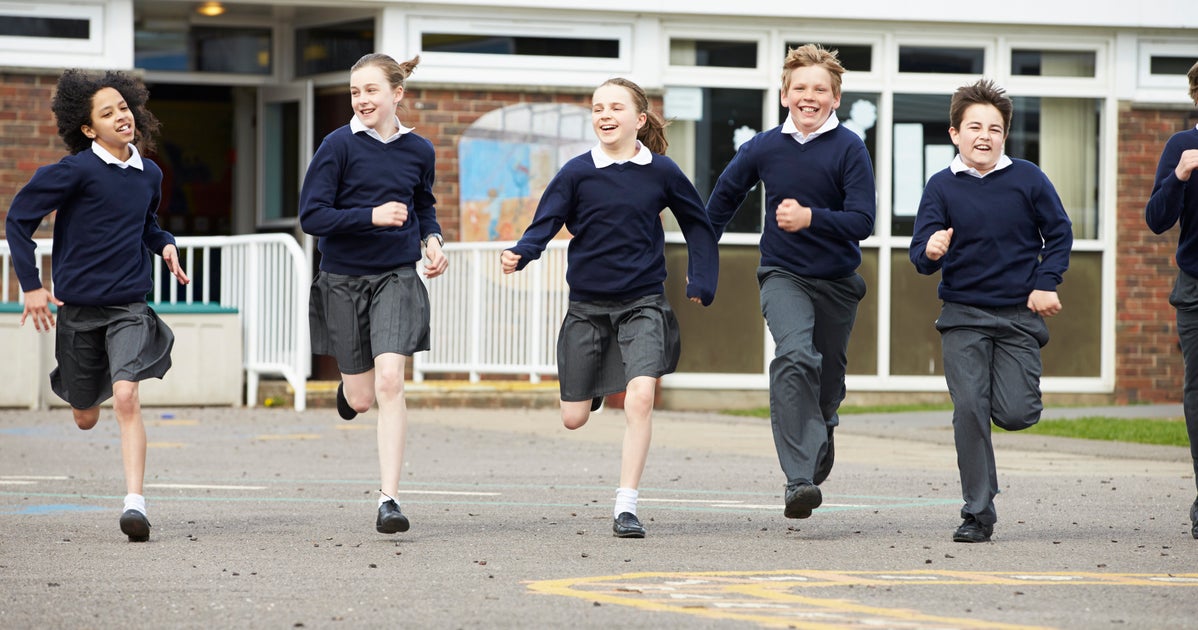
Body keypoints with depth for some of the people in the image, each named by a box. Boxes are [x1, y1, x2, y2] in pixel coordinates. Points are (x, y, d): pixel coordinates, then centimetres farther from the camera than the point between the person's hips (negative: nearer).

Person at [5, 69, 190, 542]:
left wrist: (165, 244, 4)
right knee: (86, 416, 12)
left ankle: (135, 503, -24)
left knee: (126, 396, -21)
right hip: (78, 306, -1)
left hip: (130, 306, 1)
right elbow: (19, 219, -6)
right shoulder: (76, 171, -11)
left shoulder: (149, 174, 4)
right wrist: (30, 285, -9)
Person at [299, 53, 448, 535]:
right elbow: (312, 215, -12)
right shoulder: (340, 146, -8)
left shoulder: (417, 150, 4)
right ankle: (348, 384, 50)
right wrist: (371, 216, -23)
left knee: (389, 382, -17)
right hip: (344, 279, -1)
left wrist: (431, 238, 4)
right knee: (361, 398, 8)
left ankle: (389, 500, -14)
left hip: (396, 278, 1)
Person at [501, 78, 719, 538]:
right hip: (588, 305, 1)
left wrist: (701, 284, 6)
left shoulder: (661, 172, -2)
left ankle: (626, 506, -14)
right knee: (574, 419, 6)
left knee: (640, 395, -22)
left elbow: (697, 225, 12)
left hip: (643, 303, -1)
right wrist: (519, 255, -29)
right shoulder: (577, 173, -4)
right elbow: (544, 225, -8)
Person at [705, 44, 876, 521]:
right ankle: (799, 480, -33)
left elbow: (862, 221, -17)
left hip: (837, 280, 1)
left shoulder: (849, 149, -11)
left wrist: (811, 217, -33)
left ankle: (821, 430, 54)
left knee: (829, 376, 15)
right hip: (783, 275, -1)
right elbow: (724, 197, 14)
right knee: (795, 356, -26)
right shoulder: (763, 148, -4)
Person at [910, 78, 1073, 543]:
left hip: (1019, 313, 0)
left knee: (1014, 414, -10)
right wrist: (930, 251, -29)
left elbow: (1059, 234, 8)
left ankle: (1016, 388, 29)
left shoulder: (1027, 179, -2)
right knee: (969, 409, -11)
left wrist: (1046, 284, -4)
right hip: (963, 316, 0)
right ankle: (978, 513, -2)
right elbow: (921, 255, -5)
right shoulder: (942, 187, -2)